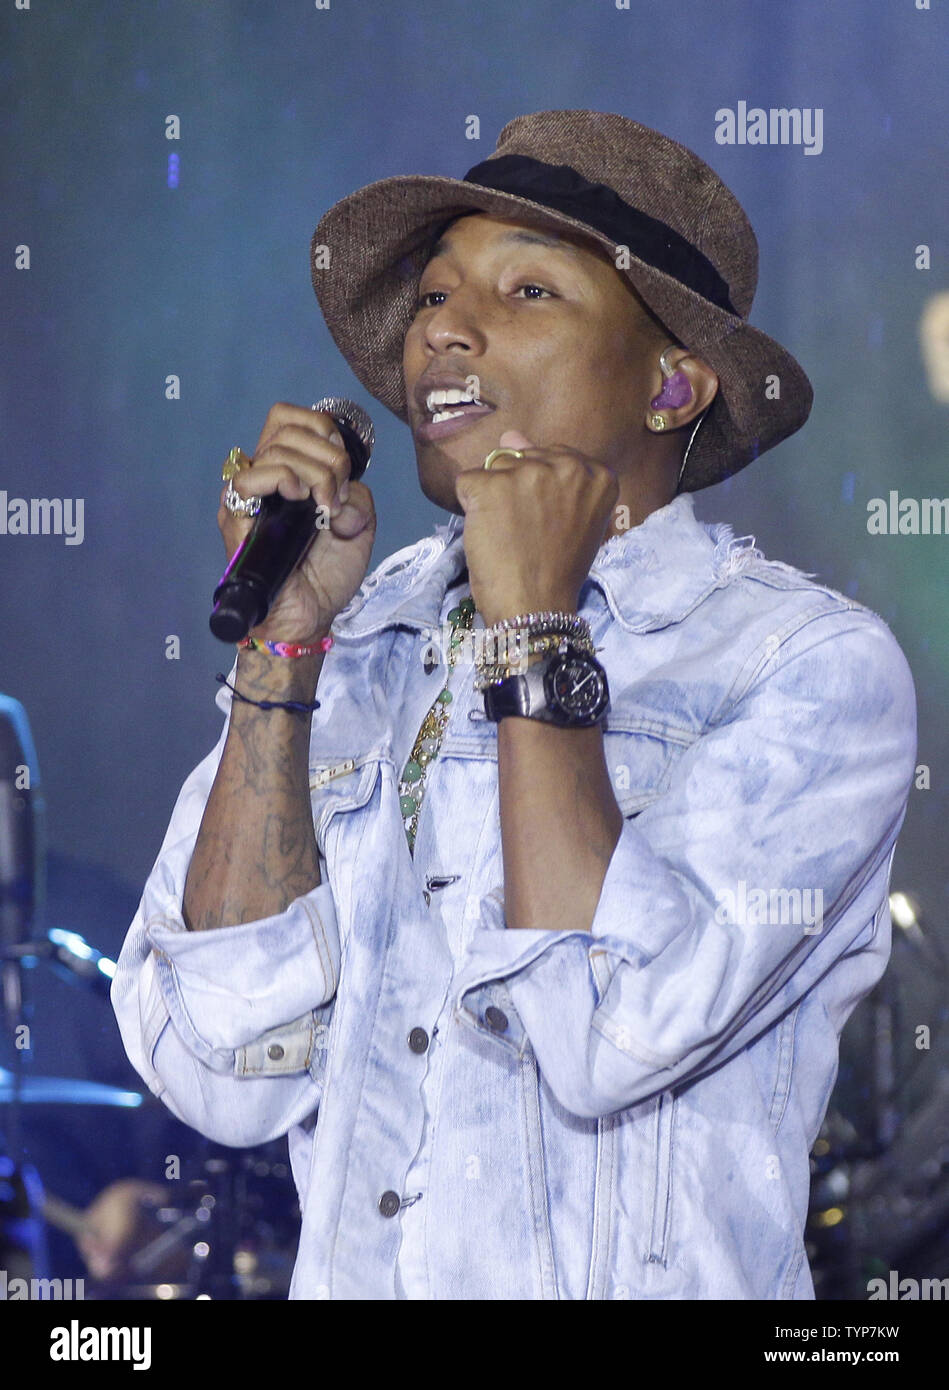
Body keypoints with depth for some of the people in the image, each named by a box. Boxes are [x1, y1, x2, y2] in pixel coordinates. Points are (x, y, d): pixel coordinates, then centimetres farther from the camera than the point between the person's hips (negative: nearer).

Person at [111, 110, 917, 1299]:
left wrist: (532, 628, -10)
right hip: (345, 1274, 2)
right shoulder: (358, 643, 7)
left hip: (648, 1278, -2)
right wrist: (285, 639, -3)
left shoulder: (815, 665, -4)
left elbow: (612, 1037, -16)